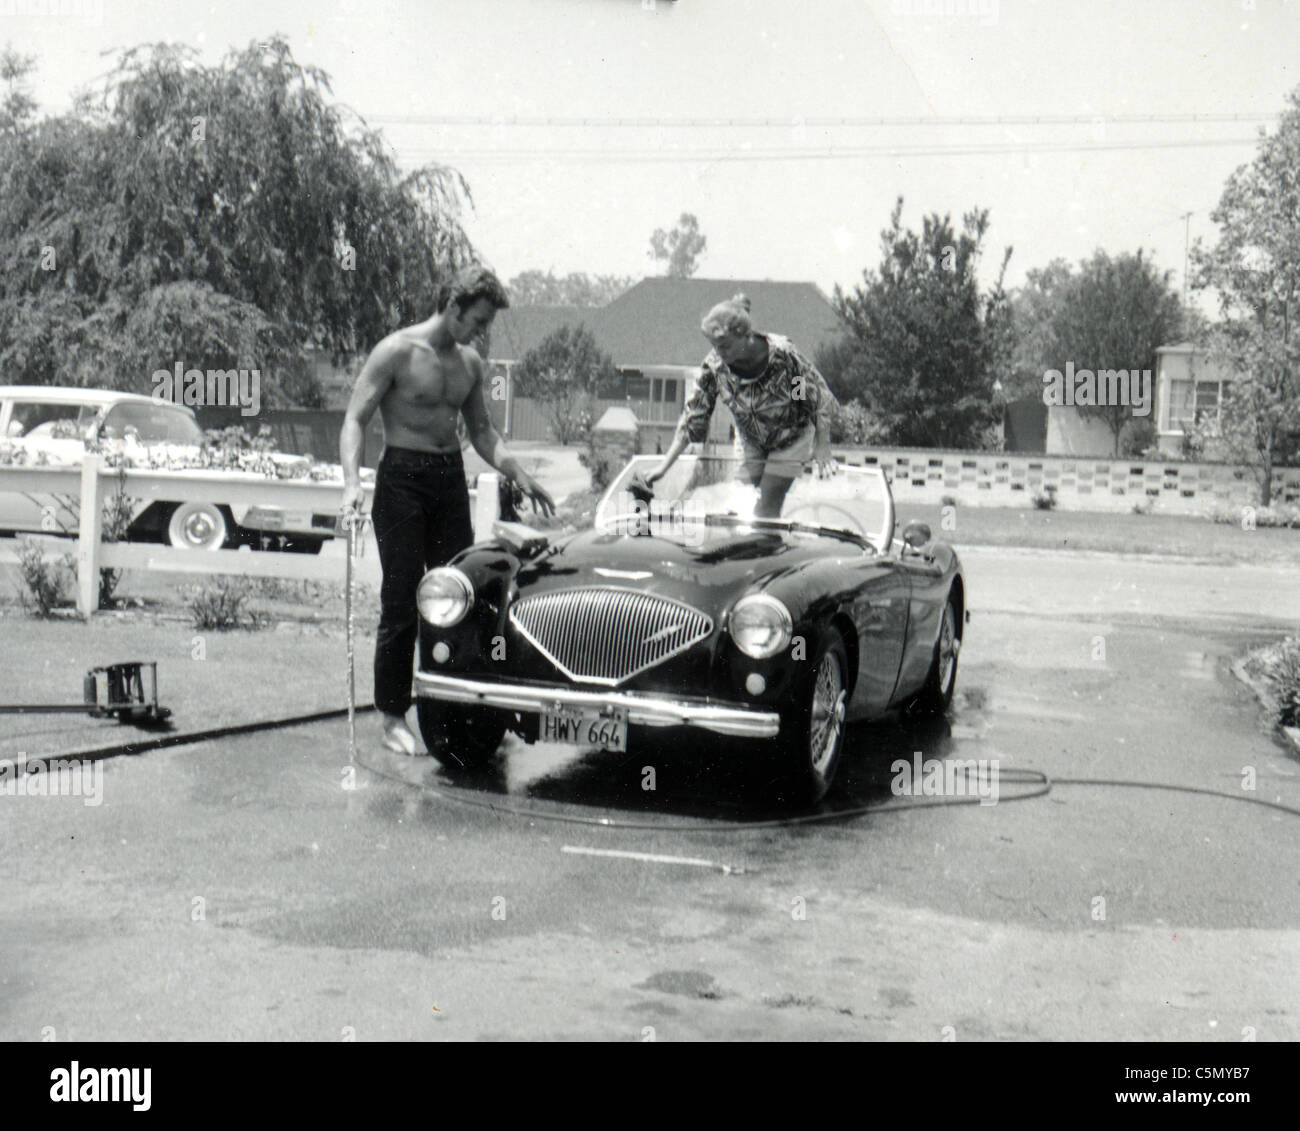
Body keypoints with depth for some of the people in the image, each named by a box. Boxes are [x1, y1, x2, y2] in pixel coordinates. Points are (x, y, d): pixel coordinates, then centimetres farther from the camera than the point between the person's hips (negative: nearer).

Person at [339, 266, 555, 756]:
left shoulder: (470, 362, 10)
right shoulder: (398, 351, -9)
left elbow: (481, 431, 21)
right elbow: (355, 419, -12)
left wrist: (520, 476, 8)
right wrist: (352, 484, -26)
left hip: (451, 478, 6)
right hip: (402, 479, -6)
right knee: (402, 601, -4)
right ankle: (392, 718, 5)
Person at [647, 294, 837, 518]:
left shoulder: (783, 355, -31)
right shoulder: (714, 365, -21)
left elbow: (819, 401, -18)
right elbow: (693, 418, -12)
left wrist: (822, 449, -20)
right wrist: (664, 466, -16)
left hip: (791, 439, -4)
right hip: (753, 444, 4)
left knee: (765, 513, -10)